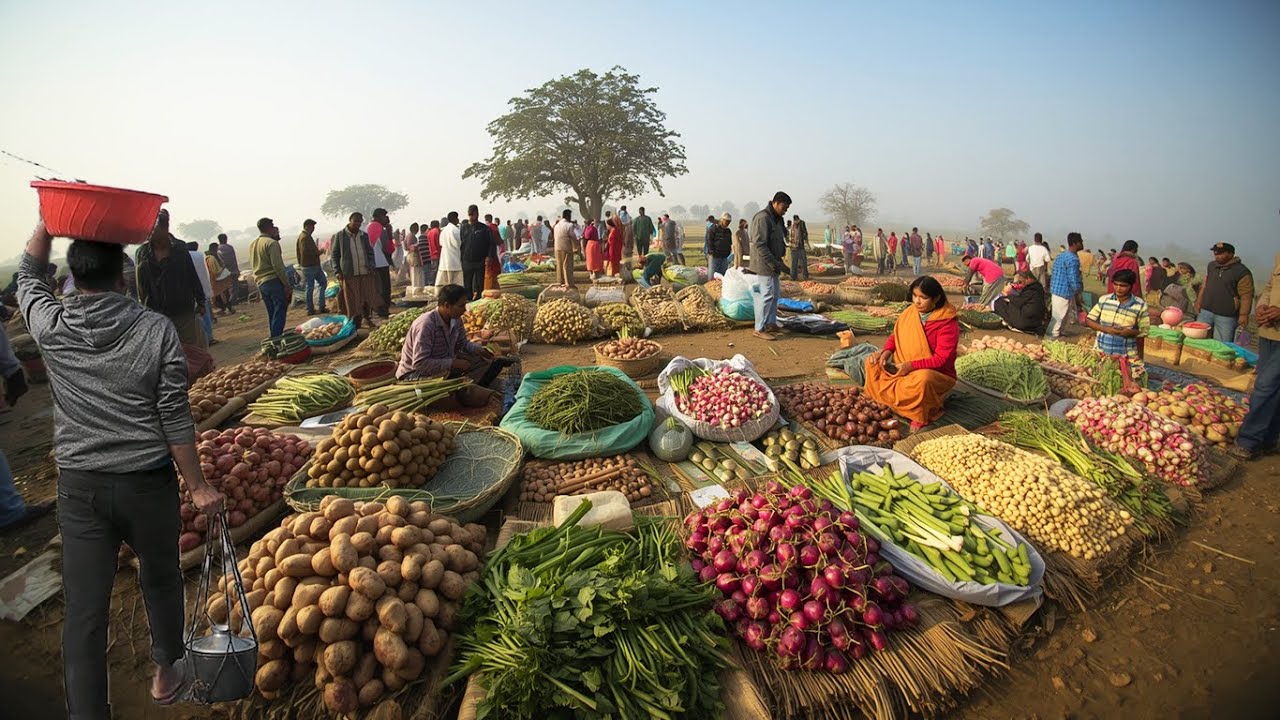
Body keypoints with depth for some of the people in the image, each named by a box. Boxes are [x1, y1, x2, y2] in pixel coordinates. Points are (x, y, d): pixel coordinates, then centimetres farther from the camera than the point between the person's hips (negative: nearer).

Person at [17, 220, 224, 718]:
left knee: (83, 610, 8)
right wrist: (198, 486, -3)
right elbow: (175, 419, -11)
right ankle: (166, 672, 41)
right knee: (160, 577, 20)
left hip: (79, 486, 2)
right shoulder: (157, 331, -13)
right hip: (147, 481, -1)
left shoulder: (49, 326, -6)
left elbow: (27, 275, 19)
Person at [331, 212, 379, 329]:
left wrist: (371, 266, 1)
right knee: (352, 301, 1)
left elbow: (370, 252, 16)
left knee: (368, 297, 5)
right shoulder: (340, 235, 0)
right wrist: (337, 272, -6)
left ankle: (367, 317, 28)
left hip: (366, 272, 3)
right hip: (349, 274, -3)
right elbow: (335, 254, 2)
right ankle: (355, 324, 11)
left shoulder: (364, 235, 10)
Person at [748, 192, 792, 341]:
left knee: (774, 294, 15)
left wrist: (779, 263, 9)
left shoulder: (777, 219, 14)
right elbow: (759, 245, -23)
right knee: (766, 296, -7)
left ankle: (771, 324, 26)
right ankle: (760, 329, 0)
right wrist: (775, 264, -23)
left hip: (773, 265, 10)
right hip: (764, 265, -10)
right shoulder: (762, 218, -17)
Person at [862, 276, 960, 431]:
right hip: (904, 366, 7)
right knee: (873, 363, -7)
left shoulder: (948, 322, -18)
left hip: (935, 374, -7)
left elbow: (942, 359, -23)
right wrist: (887, 351, -11)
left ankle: (921, 415, -12)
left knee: (922, 380, -40)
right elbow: (896, 335, 10)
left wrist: (912, 365, -31)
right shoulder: (910, 312, 0)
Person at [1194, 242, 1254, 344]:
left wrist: (1243, 315, -17)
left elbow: (1246, 296, -11)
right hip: (1206, 311, 5)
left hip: (1226, 316, -5)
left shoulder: (1242, 272, -7)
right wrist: (1199, 302, 13)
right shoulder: (1211, 266, 11)